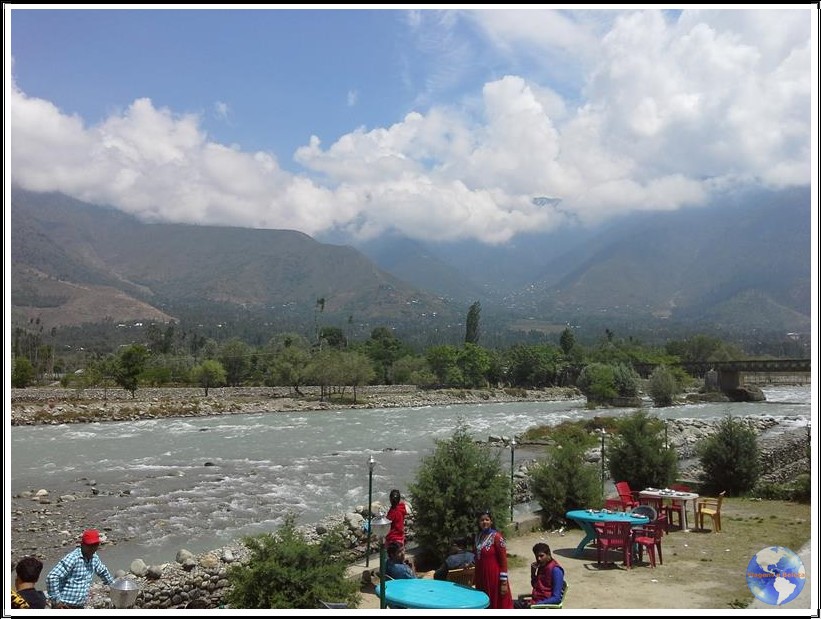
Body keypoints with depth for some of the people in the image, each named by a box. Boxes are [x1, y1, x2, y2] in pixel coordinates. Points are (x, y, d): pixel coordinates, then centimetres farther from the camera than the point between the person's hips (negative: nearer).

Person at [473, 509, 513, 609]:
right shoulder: (478, 536, 7)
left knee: (498, 606, 0)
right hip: (481, 578, 7)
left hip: (494, 578, -7)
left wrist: (504, 582, -14)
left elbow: (504, 561, -13)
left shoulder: (497, 537, -13)